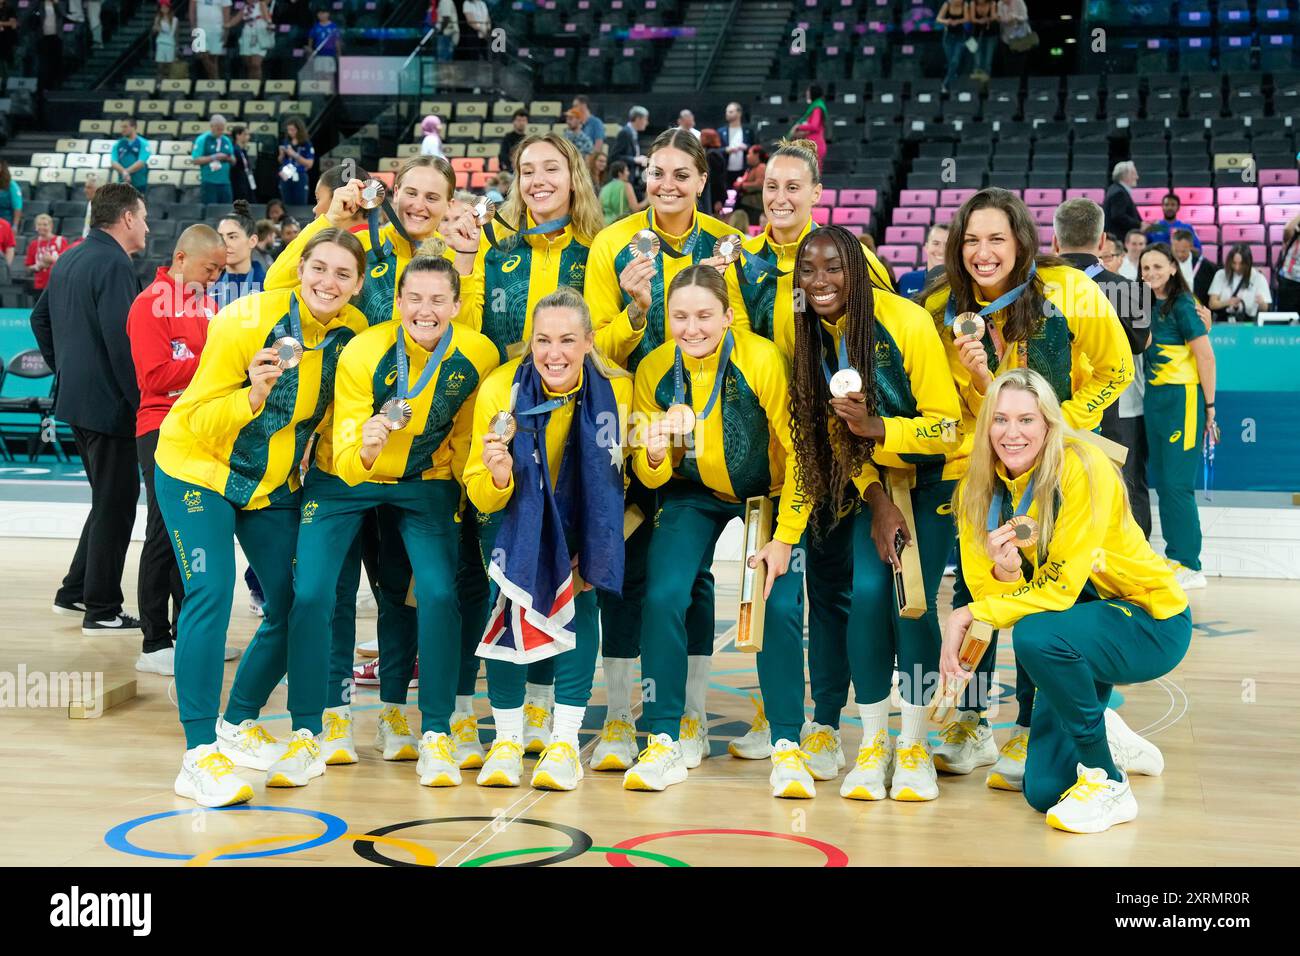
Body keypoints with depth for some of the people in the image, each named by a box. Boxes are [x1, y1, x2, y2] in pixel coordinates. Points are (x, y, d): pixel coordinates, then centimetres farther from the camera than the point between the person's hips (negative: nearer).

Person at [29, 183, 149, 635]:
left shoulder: (68, 260, 12)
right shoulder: (115, 264, -18)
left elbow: (40, 317, 21)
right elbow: (121, 340, -24)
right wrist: (141, 400, -19)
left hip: (77, 398, 10)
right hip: (110, 404, -10)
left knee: (108, 499, 21)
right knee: (116, 504, -1)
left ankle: (75, 592, 24)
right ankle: (102, 610, 5)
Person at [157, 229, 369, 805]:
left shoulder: (354, 333, -10)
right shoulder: (246, 321, -24)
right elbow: (198, 421, -21)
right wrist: (254, 395, -38)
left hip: (276, 483, 5)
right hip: (196, 470, -5)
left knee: (294, 605, 3)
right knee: (211, 594, -20)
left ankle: (238, 725, 24)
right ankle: (199, 755, -17)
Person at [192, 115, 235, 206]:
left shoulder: (227, 141, 13)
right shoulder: (202, 140, -2)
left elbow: (233, 161, 18)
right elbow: (195, 160, -9)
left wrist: (229, 158, -6)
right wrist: (213, 157, -15)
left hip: (225, 182, 5)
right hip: (209, 182, -5)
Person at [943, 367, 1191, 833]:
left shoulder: (1082, 471, -25)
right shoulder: (978, 492, -7)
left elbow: (1060, 590, -27)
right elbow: (986, 593, -11)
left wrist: (971, 615, -29)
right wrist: (1004, 573, -33)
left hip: (1151, 621, -6)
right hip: (1081, 631, 6)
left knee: (1037, 635, -36)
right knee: (1043, 791, 3)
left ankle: (1107, 784, -15)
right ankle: (1108, 741, 38)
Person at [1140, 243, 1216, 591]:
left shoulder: (1181, 306, -11)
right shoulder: (1151, 306, 13)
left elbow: (1206, 357, -12)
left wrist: (1209, 406, -12)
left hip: (1182, 398, -9)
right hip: (1154, 399, 9)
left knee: (1177, 483, -9)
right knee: (1162, 481, 10)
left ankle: (1189, 566, -4)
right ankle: (1174, 558, 18)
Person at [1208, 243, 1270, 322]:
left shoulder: (1258, 278, 4)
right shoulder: (1221, 275, 8)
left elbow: (1265, 309, 1)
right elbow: (1212, 304, 3)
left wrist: (1261, 303, -23)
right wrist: (1227, 302, -17)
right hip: (1222, 323, 0)